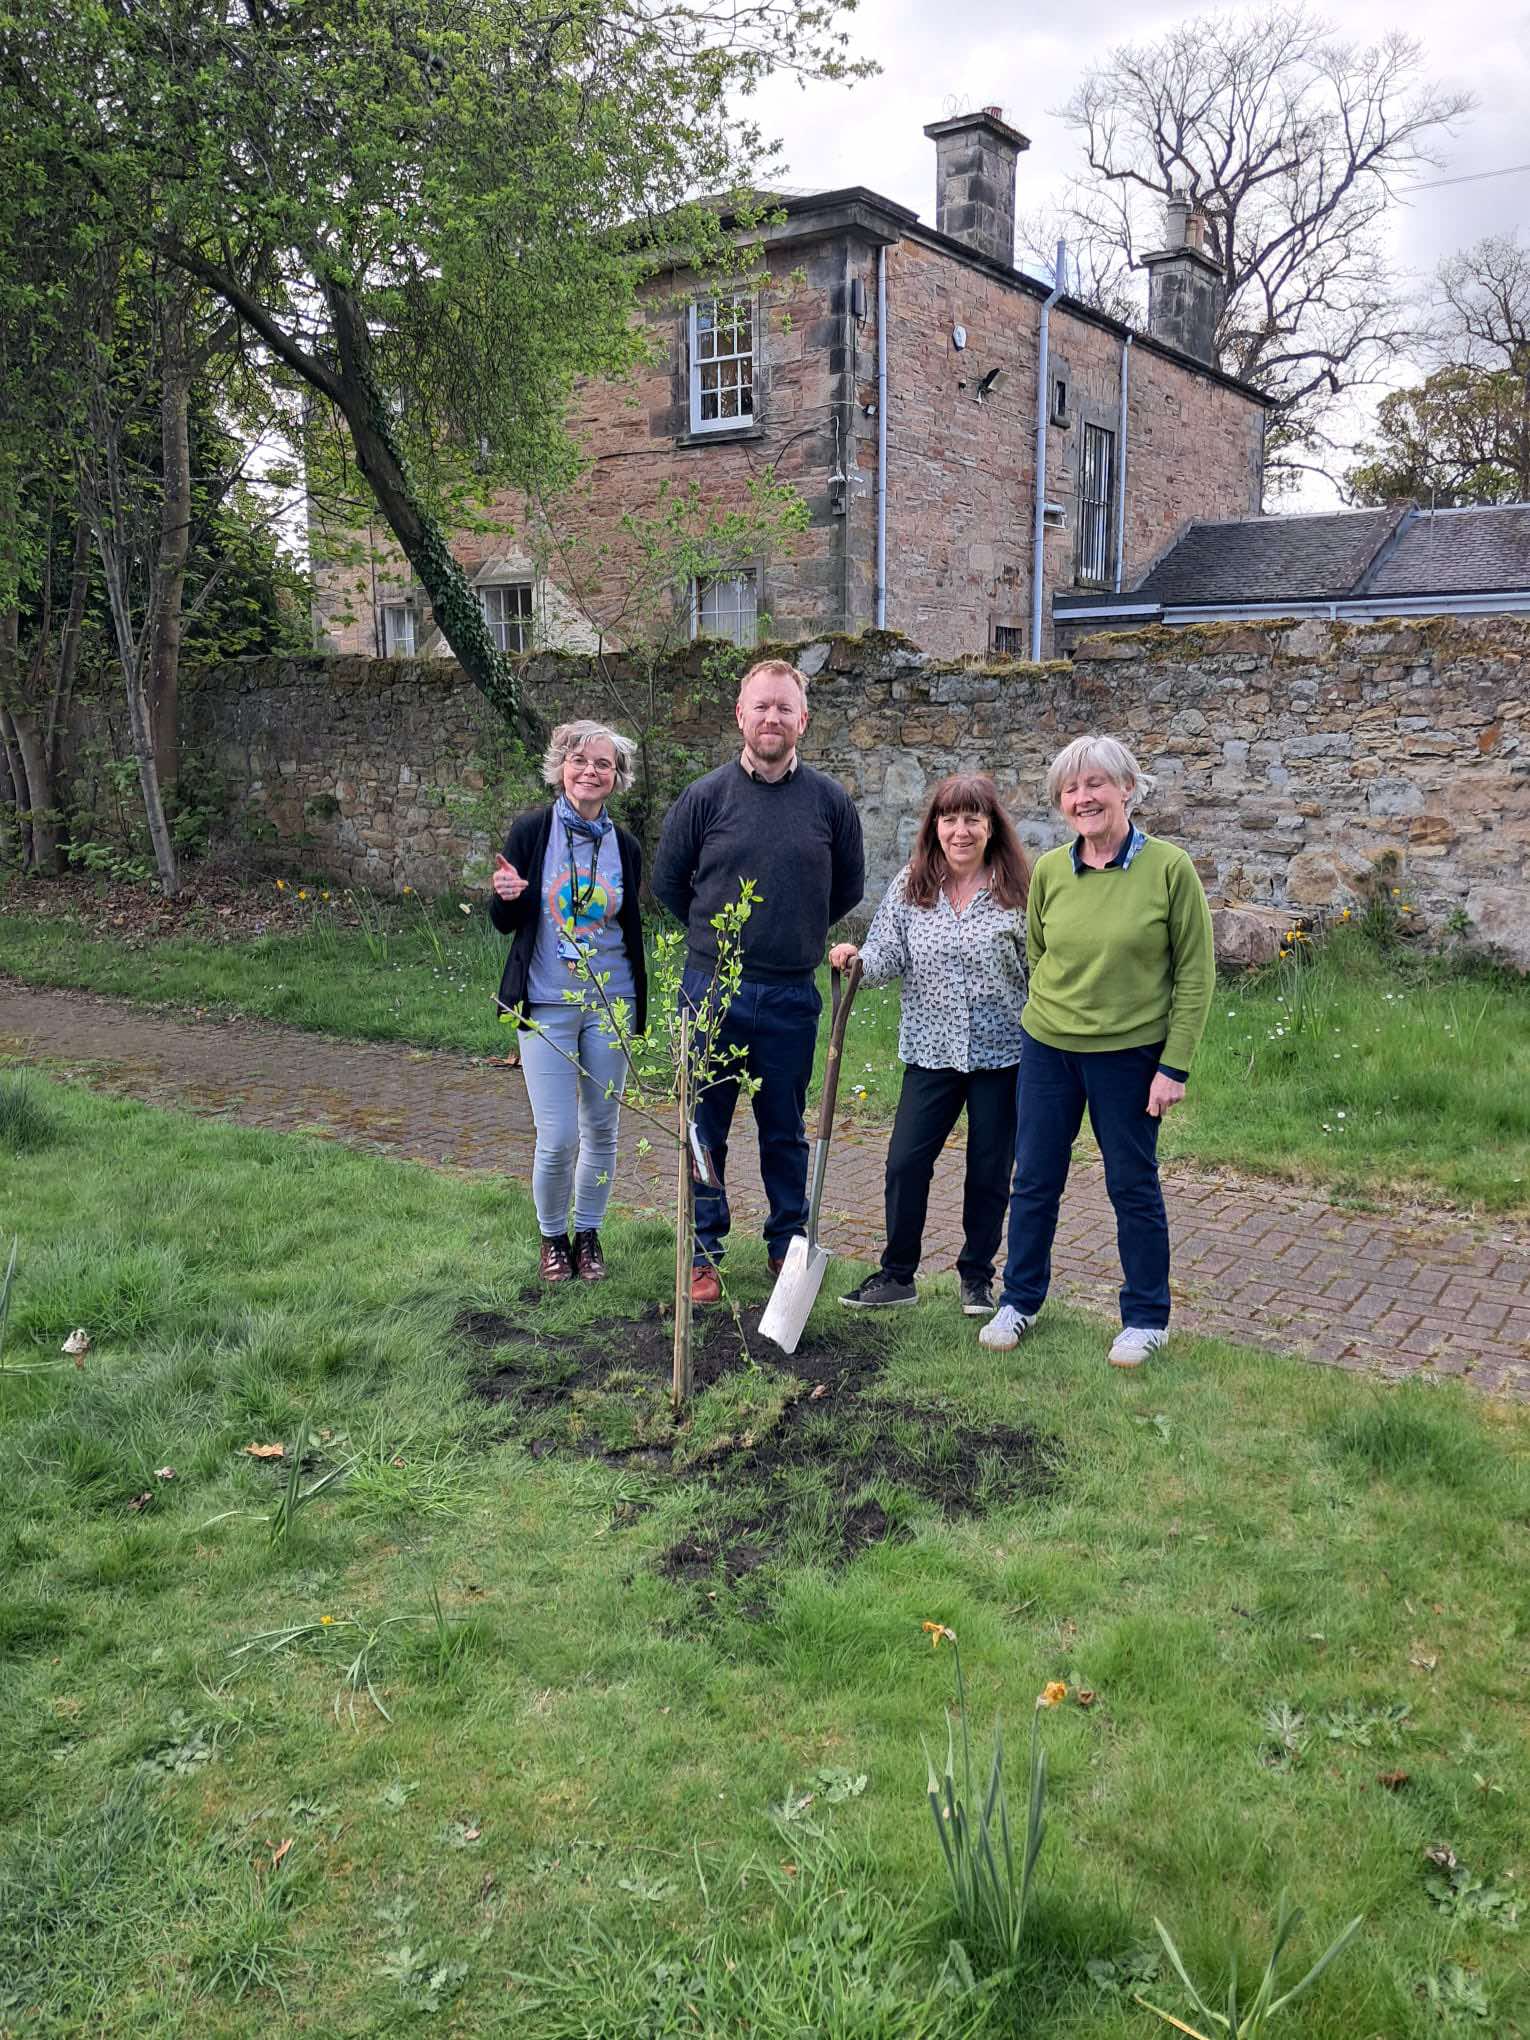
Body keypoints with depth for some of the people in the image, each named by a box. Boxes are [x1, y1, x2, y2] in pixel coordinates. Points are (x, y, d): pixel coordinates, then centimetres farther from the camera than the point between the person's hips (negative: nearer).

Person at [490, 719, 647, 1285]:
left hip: (610, 1004, 2)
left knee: (601, 1131, 9)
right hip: (547, 1006, -2)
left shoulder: (624, 847, 3)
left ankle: (588, 1234, 28)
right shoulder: (530, 832, -3)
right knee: (558, 1139, -4)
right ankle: (552, 1236, 21)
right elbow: (506, 924, 2)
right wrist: (506, 897, -20)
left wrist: (640, 1007, 8)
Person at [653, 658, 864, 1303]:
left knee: (785, 1132, 13)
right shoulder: (705, 797, -2)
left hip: (791, 996, 1)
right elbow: (668, 881, 10)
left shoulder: (830, 801, 0)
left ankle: (787, 1244, 28)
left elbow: (849, 888, 14)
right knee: (706, 1129, 8)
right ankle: (704, 1253, 20)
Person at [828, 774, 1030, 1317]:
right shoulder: (910, 886, 0)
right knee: (905, 1162, 0)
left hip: (1001, 1053, -2)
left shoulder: (1018, 890, -6)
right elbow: (888, 958, 0)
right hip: (931, 1049, 2)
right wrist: (856, 960, -22)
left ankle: (976, 1275, 27)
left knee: (989, 1171, 9)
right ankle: (897, 1273, 17)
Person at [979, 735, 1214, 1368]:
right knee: (1034, 1179, 11)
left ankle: (1146, 1316, 26)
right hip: (1047, 1049, 3)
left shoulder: (1169, 868, -12)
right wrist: (1050, 1015, 11)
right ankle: (1019, 1299, 29)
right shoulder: (1048, 870, -2)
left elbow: (1195, 973, -8)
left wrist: (1175, 1065, -11)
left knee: (1133, 1186, 9)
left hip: (1131, 1054, -3)